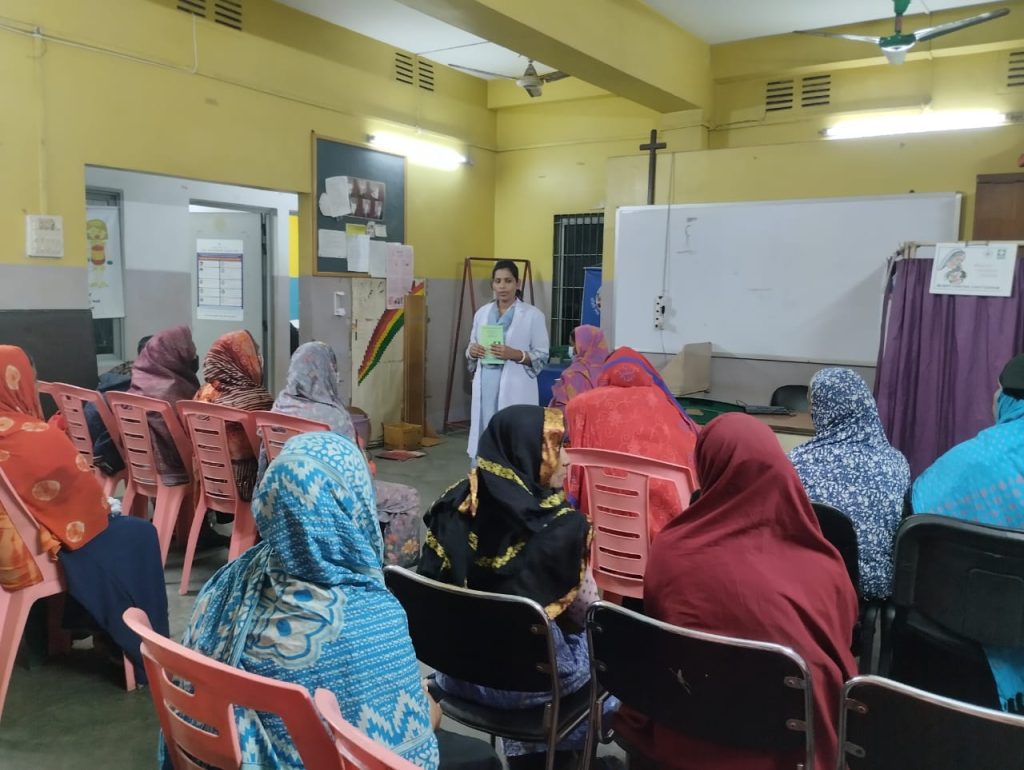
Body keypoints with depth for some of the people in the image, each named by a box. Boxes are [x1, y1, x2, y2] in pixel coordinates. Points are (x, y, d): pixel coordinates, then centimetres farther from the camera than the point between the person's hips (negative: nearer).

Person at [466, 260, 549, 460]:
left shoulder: (533, 315, -2)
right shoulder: (482, 313, 12)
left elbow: (542, 356, -3)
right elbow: (471, 349, 20)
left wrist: (515, 354, -18)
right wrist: (472, 351, -4)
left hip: (515, 390, -4)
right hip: (485, 387, 4)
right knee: (482, 439, 6)